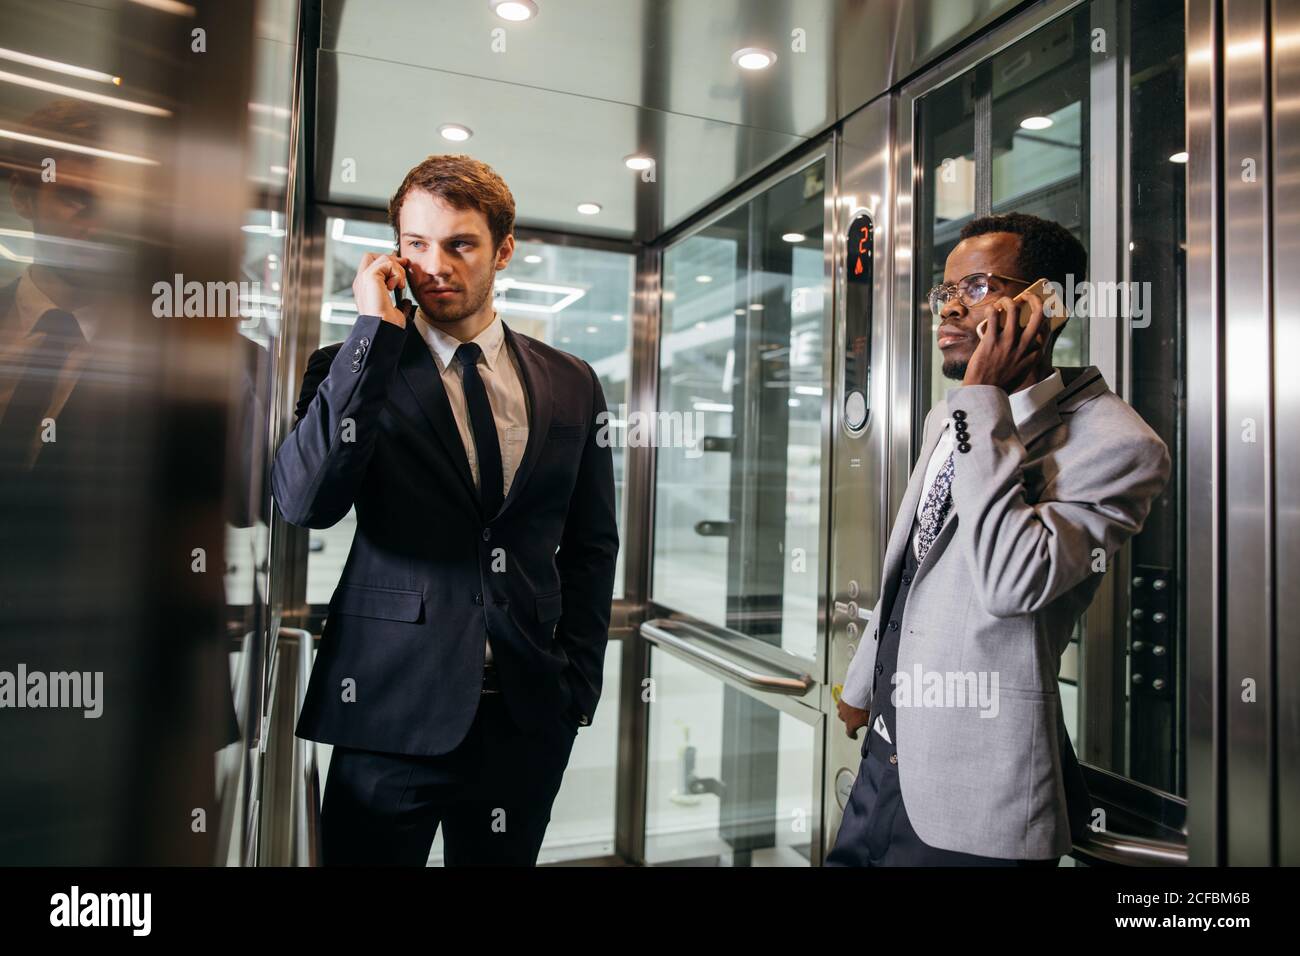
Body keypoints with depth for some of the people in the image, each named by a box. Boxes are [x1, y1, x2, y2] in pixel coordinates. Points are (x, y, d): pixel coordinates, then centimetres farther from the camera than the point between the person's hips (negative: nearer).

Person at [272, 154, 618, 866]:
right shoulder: (354, 370, -1)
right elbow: (303, 502, -19)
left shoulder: (571, 385, 5)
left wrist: (579, 679, 4)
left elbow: (591, 545, 10)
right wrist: (375, 330, -17)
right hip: (391, 713, -2)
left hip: (529, 716, 3)